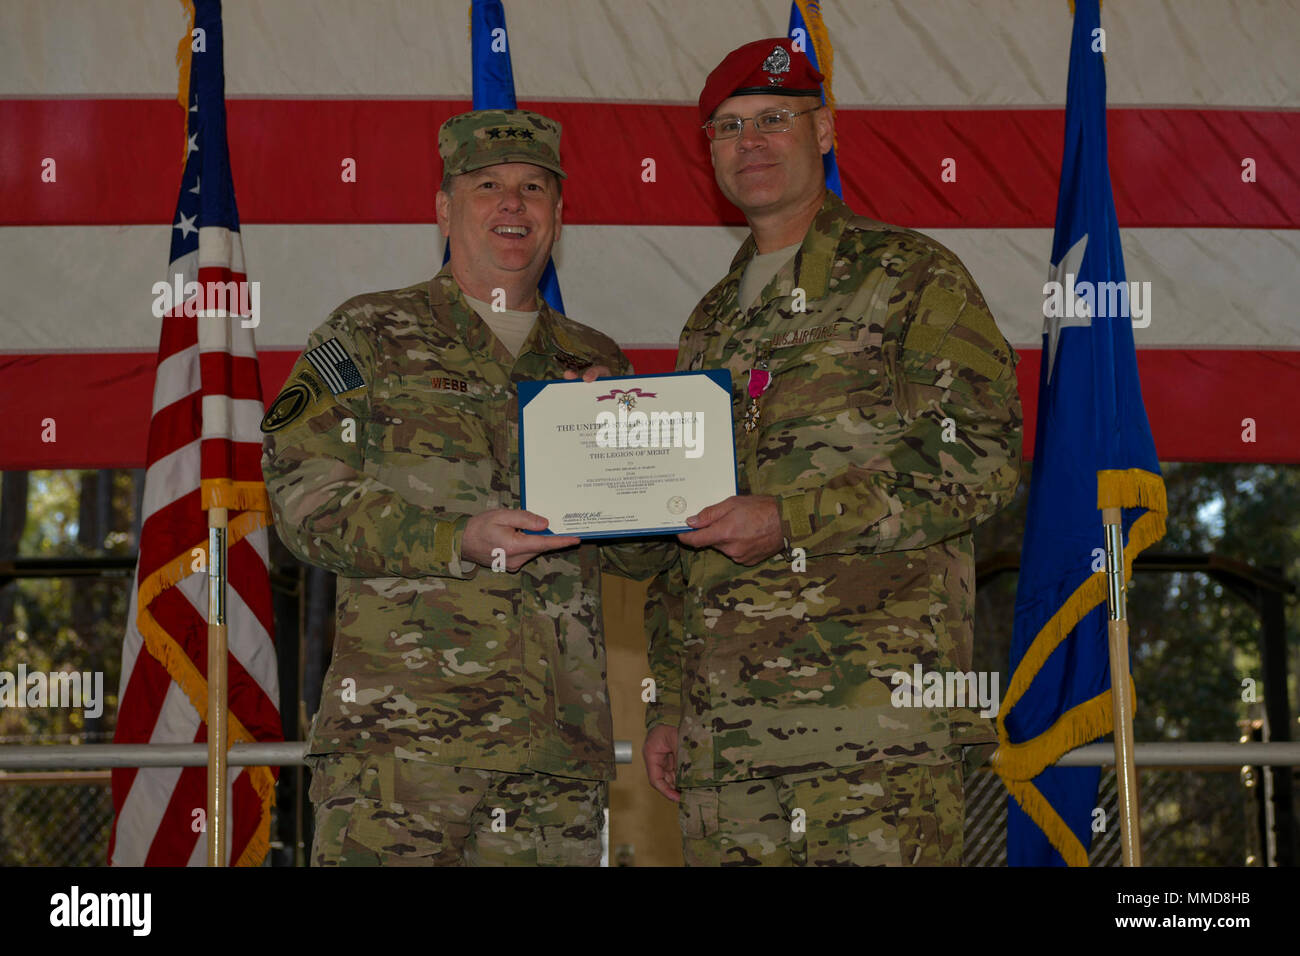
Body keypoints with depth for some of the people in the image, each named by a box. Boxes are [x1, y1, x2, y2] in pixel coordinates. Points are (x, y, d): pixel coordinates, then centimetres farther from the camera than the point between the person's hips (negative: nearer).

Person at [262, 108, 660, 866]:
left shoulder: (597, 366, 20)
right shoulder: (369, 336, 9)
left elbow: (639, 552, 17)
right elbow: (305, 498, -2)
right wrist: (461, 540, -14)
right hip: (401, 722, -3)